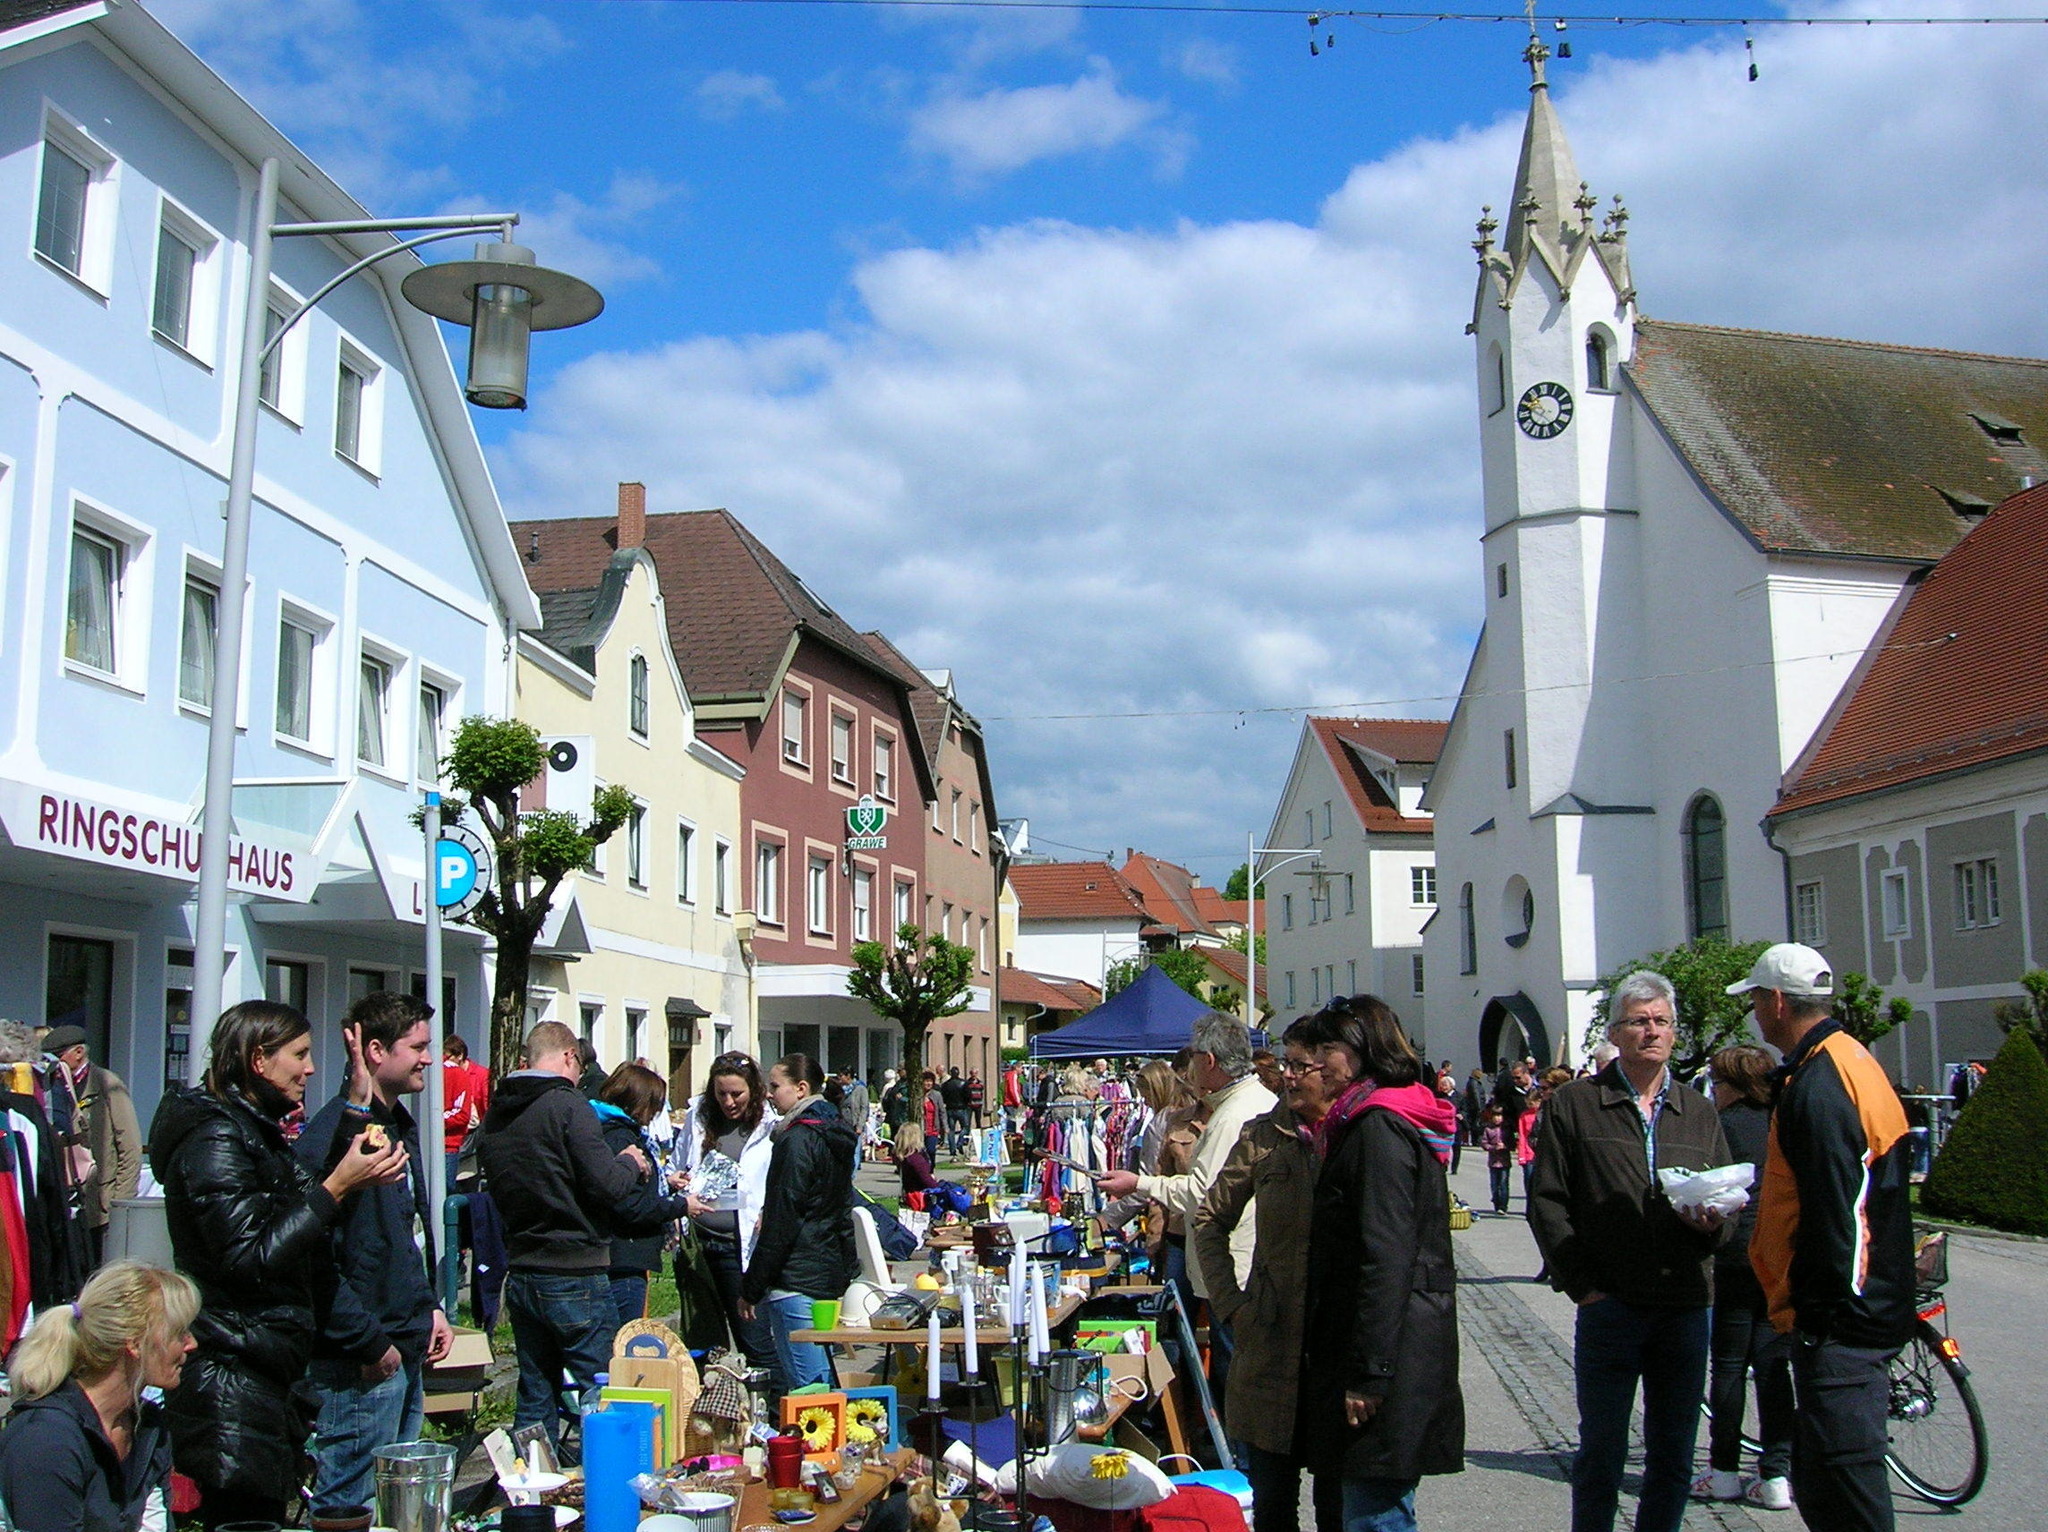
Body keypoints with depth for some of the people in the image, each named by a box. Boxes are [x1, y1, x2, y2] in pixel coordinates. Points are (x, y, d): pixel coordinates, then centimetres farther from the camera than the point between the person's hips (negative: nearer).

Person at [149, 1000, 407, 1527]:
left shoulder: (257, 1134, 17)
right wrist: (337, 1187, -22)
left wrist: (357, 1178, 14)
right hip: (232, 1381, -10)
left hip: (265, 1378, 10)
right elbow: (250, 1259, -23)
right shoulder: (217, 1141, -15)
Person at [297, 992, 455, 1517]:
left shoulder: (400, 1124, 13)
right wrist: (369, 1344, -19)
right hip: (362, 1368, -10)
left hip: (407, 1355, 10)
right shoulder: (334, 1134, -18)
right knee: (350, 1510, 0)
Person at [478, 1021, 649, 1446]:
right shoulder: (567, 1105, -14)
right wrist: (630, 1163, 3)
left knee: (534, 1400, 14)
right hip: (574, 1274, -7)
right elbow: (607, 1187, -18)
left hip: (521, 1276, 7)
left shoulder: (495, 1113, 8)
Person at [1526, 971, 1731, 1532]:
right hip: (1609, 1307, -3)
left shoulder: (1699, 1113, 14)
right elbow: (1546, 1202, -1)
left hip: (1685, 1309, 3)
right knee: (1601, 1454, 4)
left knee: (1673, 1456, 9)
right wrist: (1582, 1285, -9)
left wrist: (1712, 1220, -7)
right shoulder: (1574, 1104, 3)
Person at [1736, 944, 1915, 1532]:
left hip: (1836, 1326, -10)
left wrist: (1817, 1311, -18)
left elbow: (1830, 1218, -22)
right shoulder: (1853, 1060, 13)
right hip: (1872, 1307, 10)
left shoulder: (1817, 1085, -19)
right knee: (1819, 1483, 16)